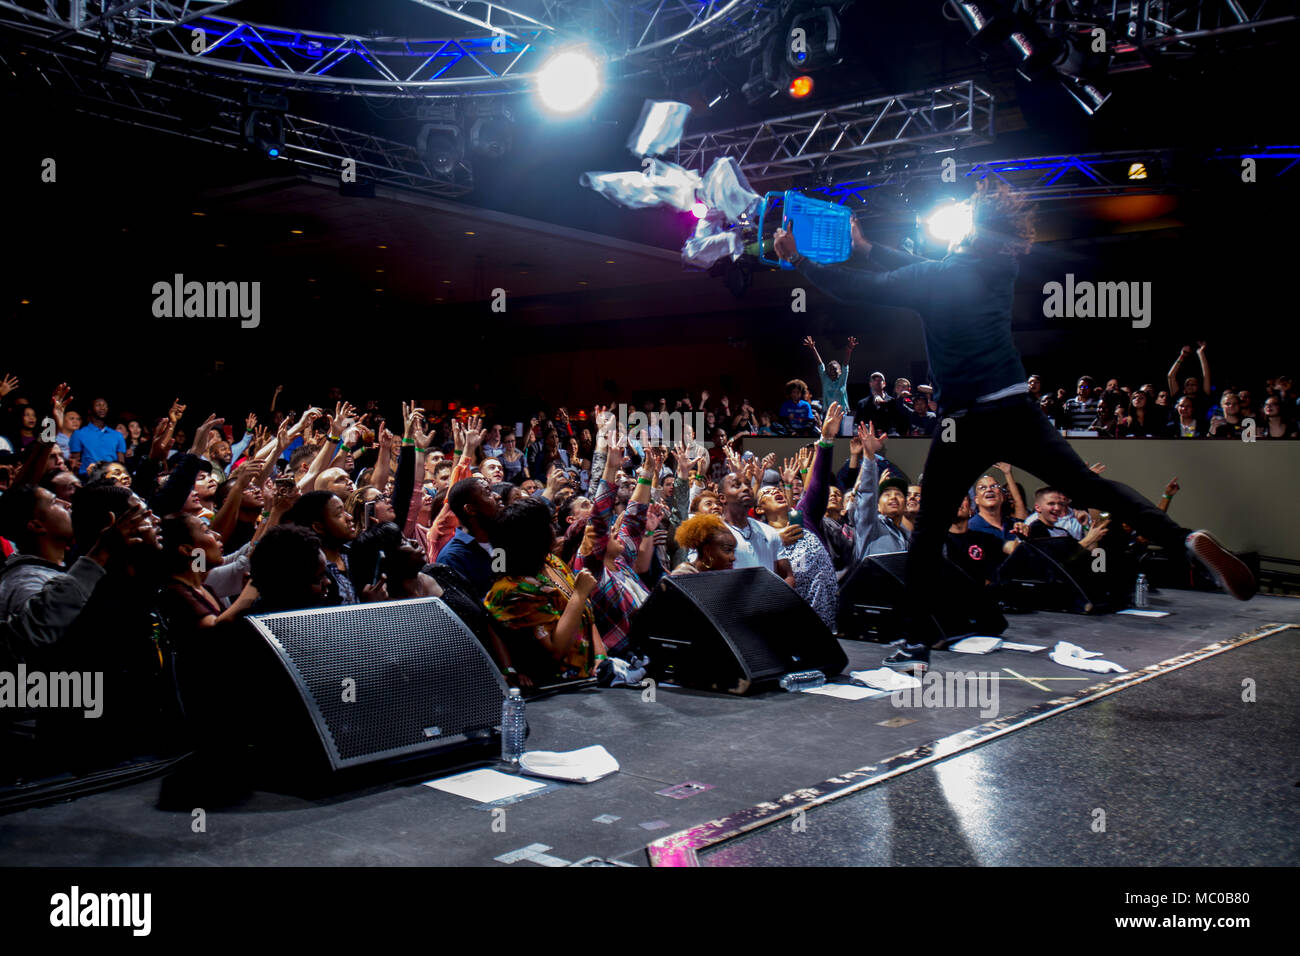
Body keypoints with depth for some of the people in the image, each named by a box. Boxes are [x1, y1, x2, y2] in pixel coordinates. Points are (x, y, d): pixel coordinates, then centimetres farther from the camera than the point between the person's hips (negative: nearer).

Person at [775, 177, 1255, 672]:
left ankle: (917, 641, 9)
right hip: (1017, 412, 4)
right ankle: (1189, 540, -12)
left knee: (929, 530, 9)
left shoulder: (932, 277, -7)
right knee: (1091, 485, 7)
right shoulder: (1003, 271, 8)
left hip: (965, 424, -4)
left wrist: (799, 261, 12)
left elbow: (859, 288, 0)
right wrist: (867, 247, 25)